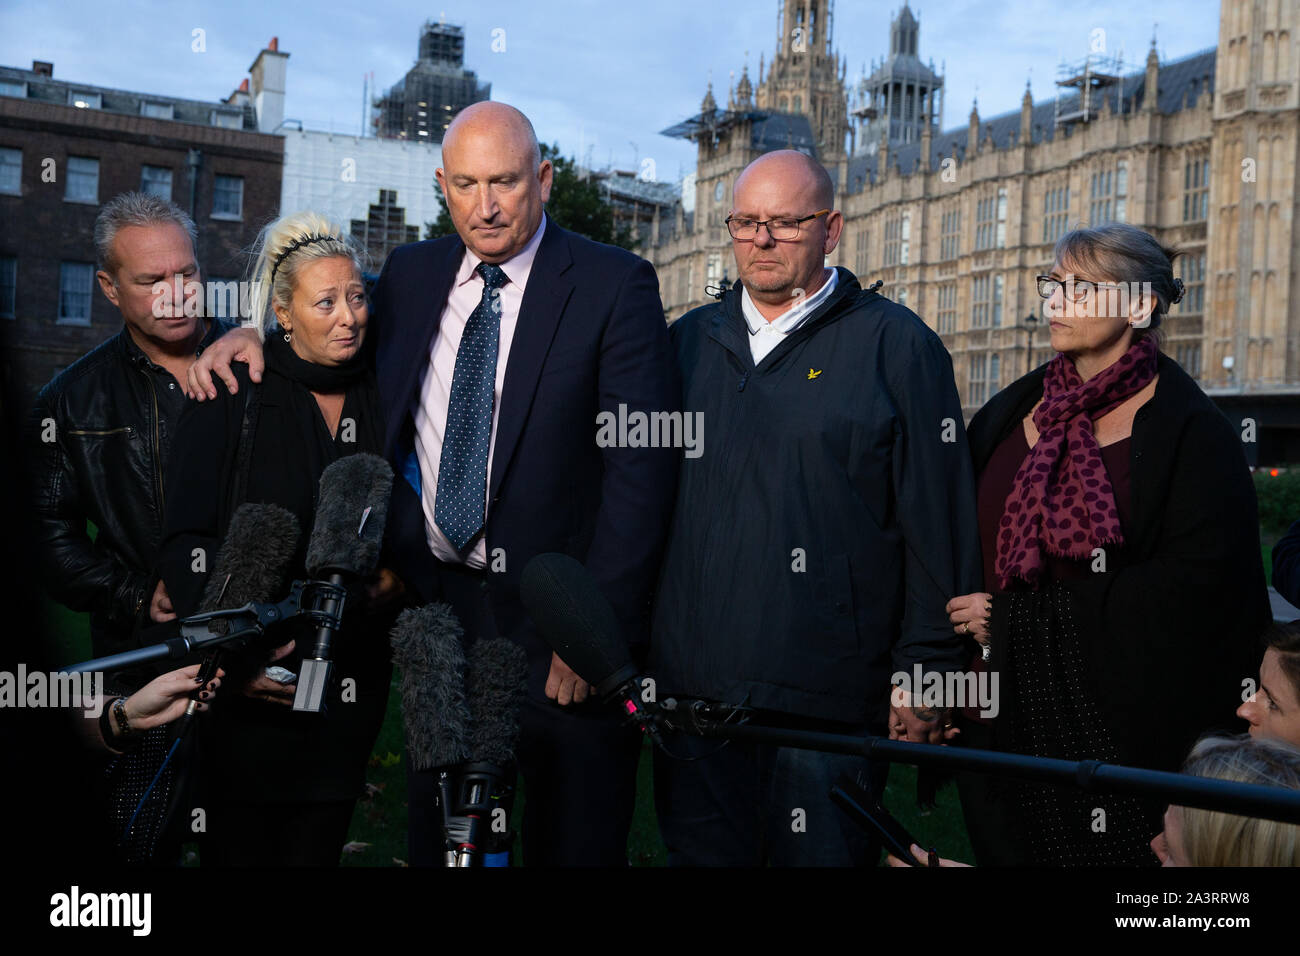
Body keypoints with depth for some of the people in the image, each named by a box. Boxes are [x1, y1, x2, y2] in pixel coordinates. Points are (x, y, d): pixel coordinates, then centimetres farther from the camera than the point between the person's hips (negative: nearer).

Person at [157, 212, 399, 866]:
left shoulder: (381, 399, 5)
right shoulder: (232, 397, -7)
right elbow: (185, 542, -10)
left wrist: (396, 578, -5)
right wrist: (232, 654, -18)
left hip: (350, 686, 4)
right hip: (247, 687, -3)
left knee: (319, 847, 14)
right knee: (238, 849, 6)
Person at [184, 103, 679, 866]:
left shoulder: (615, 286, -8)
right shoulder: (411, 273, 7)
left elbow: (642, 467, -13)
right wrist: (254, 331, 4)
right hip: (435, 604, 4)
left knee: (573, 846, 9)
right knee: (437, 839, 16)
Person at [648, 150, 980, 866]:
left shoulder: (897, 345, 0)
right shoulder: (689, 342, 12)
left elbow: (939, 527, -3)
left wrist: (923, 678, -6)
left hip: (829, 700, -4)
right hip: (688, 691, 4)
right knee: (700, 854, 13)